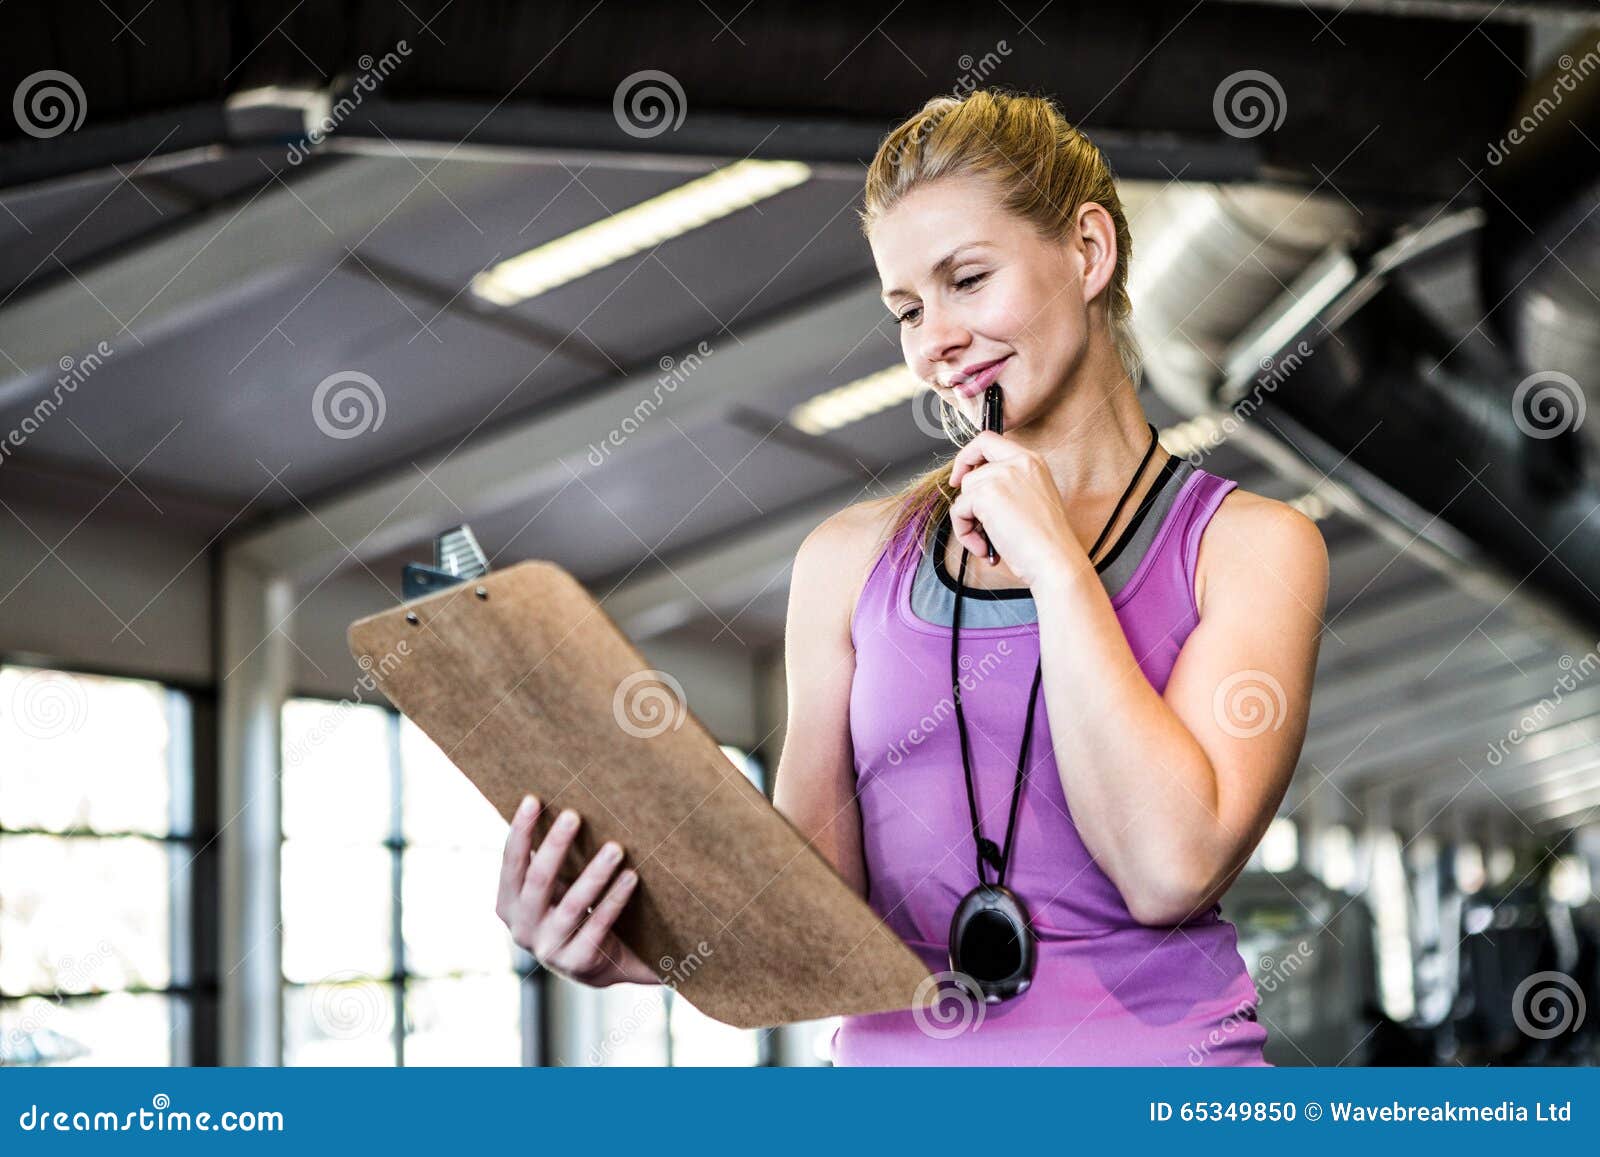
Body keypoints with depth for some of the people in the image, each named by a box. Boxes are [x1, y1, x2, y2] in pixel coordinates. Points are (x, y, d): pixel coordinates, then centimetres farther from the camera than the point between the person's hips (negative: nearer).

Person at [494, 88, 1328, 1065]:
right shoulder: (853, 557, 11)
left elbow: (1171, 870, -9)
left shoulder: (1248, 545, 4)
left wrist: (1055, 562, -5)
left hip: (1153, 1042, -1)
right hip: (896, 1053, 1)